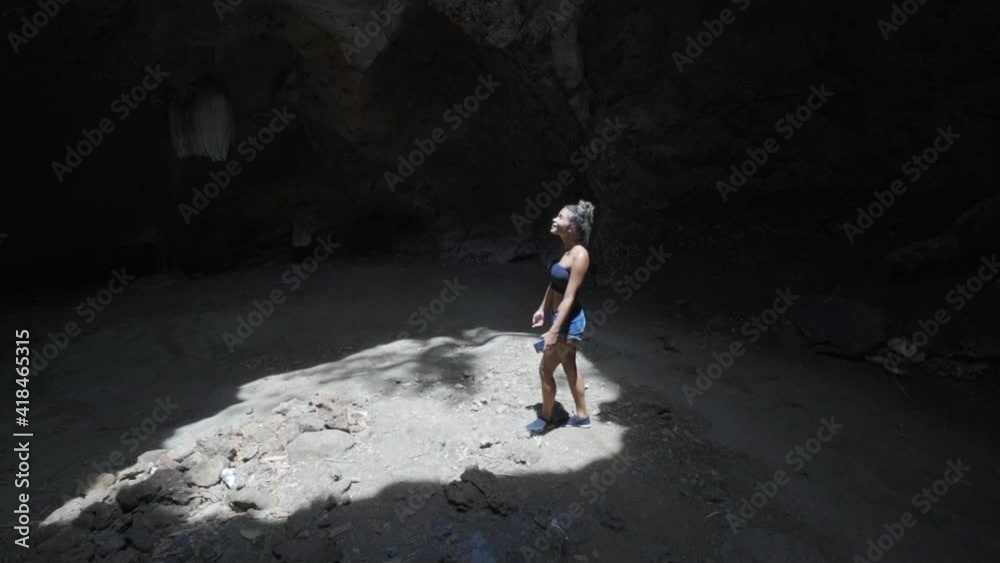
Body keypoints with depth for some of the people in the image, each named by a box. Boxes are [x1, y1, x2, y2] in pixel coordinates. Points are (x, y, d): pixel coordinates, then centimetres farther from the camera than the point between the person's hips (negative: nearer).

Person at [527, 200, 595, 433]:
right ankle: (582, 416, 37)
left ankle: (545, 418, 26)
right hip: (562, 317, 9)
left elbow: (569, 297, -25)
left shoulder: (579, 255, -25)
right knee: (569, 367, 21)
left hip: (570, 322, -9)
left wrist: (553, 331, -25)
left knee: (545, 370, 6)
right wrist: (542, 309, 21)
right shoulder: (566, 249, 2)